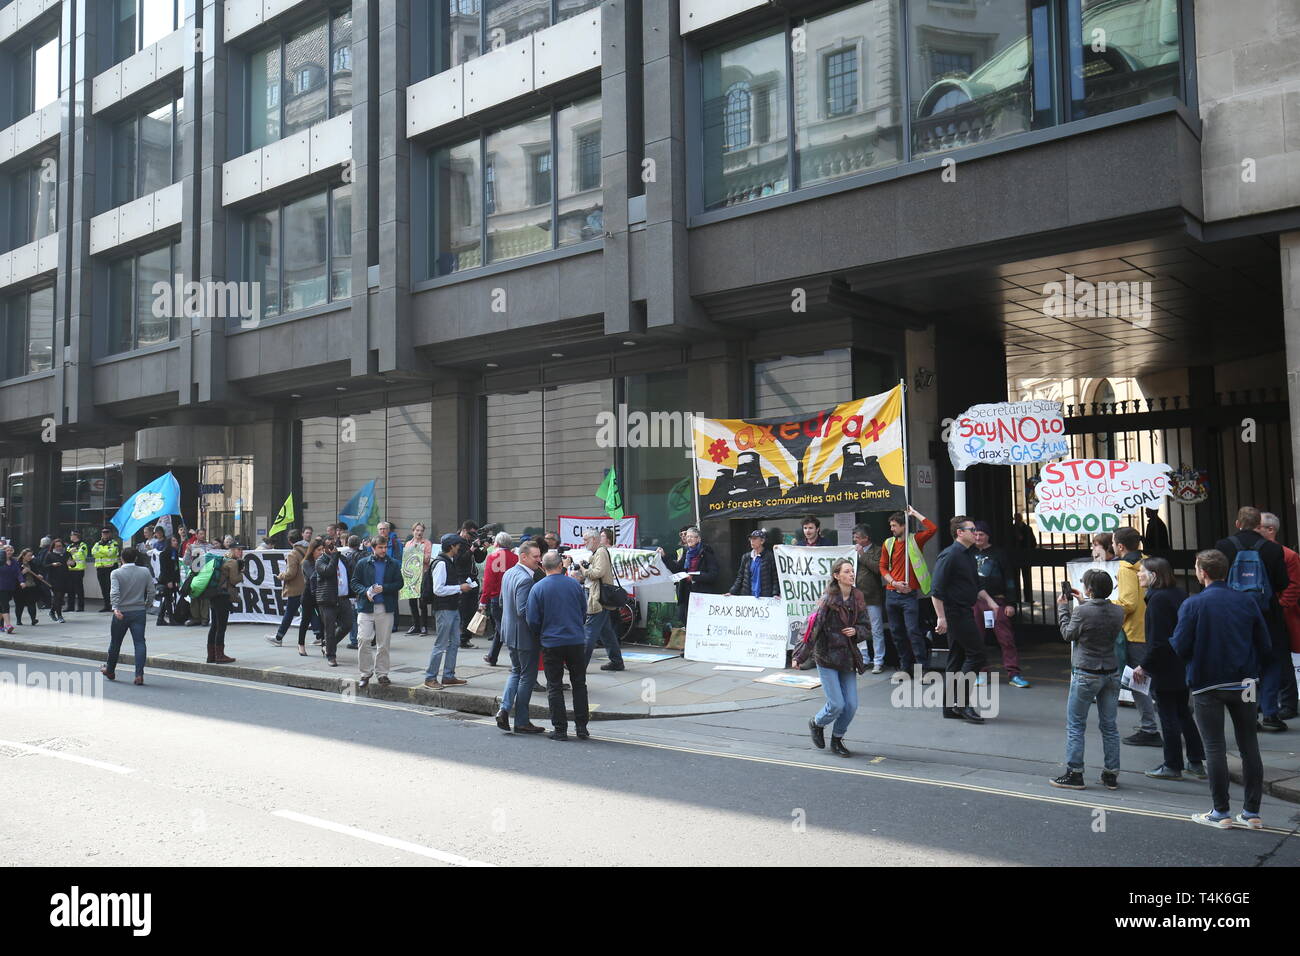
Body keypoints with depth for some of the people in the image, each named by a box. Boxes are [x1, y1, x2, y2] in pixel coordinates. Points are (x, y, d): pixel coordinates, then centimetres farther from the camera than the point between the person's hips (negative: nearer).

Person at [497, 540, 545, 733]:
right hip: (524, 635, -9)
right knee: (527, 676, 4)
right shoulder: (525, 579, -23)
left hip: (509, 632, 9)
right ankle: (521, 721, 11)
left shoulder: (508, 573, 7)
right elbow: (523, 611, -27)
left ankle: (504, 708, 9)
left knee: (516, 671, 23)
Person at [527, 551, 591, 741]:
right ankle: (581, 726, 13)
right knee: (579, 684, 12)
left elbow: (533, 620, -5)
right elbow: (584, 612, 9)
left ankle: (560, 728, 6)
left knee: (554, 687, 6)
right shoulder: (574, 584, 1)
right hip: (576, 641, 2)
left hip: (551, 644, -2)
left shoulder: (537, 588, -6)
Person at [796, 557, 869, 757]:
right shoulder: (828, 599, -12)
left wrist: (855, 631, -12)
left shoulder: (857, 599, 4)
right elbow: (814, 627, -14)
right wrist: (800, 656, -16)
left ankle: (837, 739, 25)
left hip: (848, 656, 5)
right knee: (837, 704, -6)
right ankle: (816, 724, 25)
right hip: (827, 656, -5)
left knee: (852, 705, 2)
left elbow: (866, 627, 12)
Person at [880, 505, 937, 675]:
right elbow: (883, 567, 10)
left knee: (913, 631, -12)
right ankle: (905, 667, 22)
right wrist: (894, 582, -5)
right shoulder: (888, 543, 7)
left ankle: (923, 667, -7)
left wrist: (915, 513, -11)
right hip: (892, 594, 5)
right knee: (896, 632, 10)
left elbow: (932, 529, -18)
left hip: (909, 594, -5)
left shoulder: (915, 540, -3)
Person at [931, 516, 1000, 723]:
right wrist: (941, 618, -21)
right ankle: (962, 702, -5)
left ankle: (950, 706, 15)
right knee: (976, 653, -10)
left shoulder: (969, 555, 16)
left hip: (964, 612, 10)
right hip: (955, 613, -10)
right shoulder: (949, 556, -14)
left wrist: (989, 601, 12)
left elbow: (976, 585, 26)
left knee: (957, 658, 11)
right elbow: (936, 590, -18)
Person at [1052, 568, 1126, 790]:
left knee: (1075, 725, 4)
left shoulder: (1082, 611, -18)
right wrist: (1083, 602, 21)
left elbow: (1068, 634, -3)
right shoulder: (1118, 611, -2)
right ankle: (1111, 774, 17)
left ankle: (1074, 773, 5)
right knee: (1109, 725, 12)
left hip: (1086, 675, -5)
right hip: (1112, 673, 6)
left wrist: (1062, 608, 8)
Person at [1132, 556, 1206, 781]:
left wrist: (1144, 666, -14)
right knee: (1183, 713, 18)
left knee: (1168, 716, 1)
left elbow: (1158, 640, -23)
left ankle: (1173, 766, 9)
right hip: (1182, 667, 9)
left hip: (1164, 669, -9)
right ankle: (1196, 763, 23)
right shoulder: (1178, 594, 8)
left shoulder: (1158, 600, -20)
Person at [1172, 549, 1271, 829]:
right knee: (1249, 746, 11)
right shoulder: (1247, 601, 0)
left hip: (1207, 685, -3)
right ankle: (1252, 812, 16)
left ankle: (1221, 812, 7)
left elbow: (1180, 648, -13)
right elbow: (1266, 645, 3)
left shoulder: (1193, 604, -11)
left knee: (1215, 748, 4)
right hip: (1244, 684, 4)